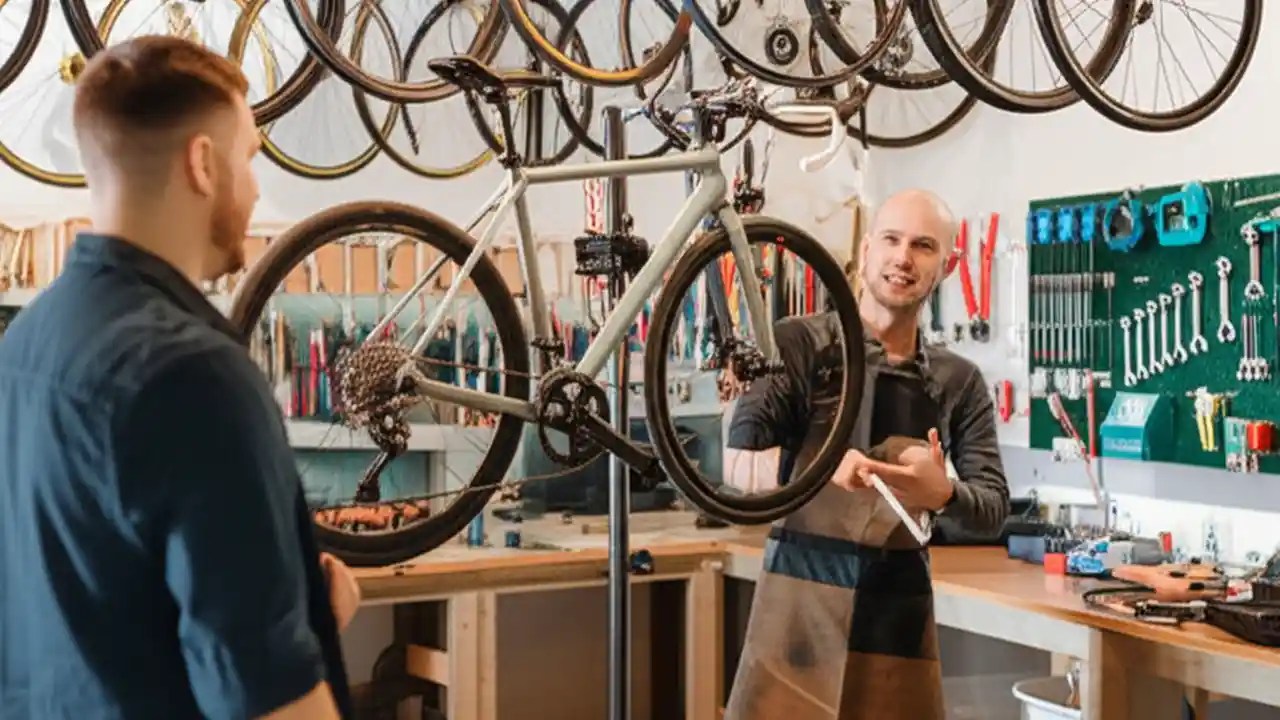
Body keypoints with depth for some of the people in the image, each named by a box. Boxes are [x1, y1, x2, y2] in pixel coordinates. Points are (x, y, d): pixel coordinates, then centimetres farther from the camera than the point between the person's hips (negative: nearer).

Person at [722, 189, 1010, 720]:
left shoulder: (959, 383, 9)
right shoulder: (802, 343, -2)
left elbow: (994, 506, 2)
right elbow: (741, 455, -14)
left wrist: (943, 492, -22)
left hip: (899, 608, 4)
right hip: (803, 603, -3)